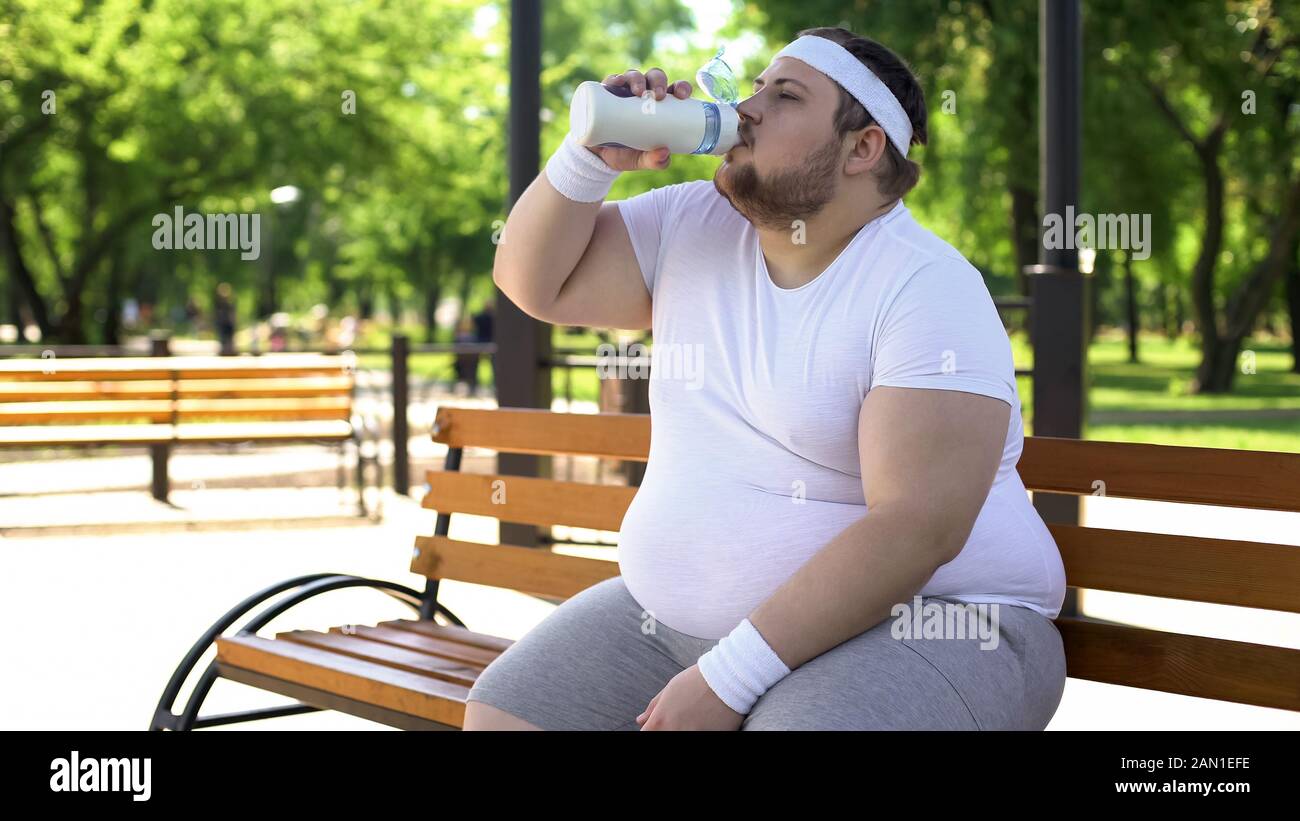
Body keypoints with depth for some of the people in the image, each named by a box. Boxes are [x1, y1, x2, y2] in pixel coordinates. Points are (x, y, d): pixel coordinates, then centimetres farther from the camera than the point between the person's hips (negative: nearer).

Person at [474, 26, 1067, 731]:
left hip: (918, 626, -7)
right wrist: (593, 156, -8)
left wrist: (728, 678, -27)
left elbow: (918, 528, -25)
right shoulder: (690, 227, 4)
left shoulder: (928, 292, -17)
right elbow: (535, 283, 10)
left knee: (800, 721, -37)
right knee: (504, 709, -2)